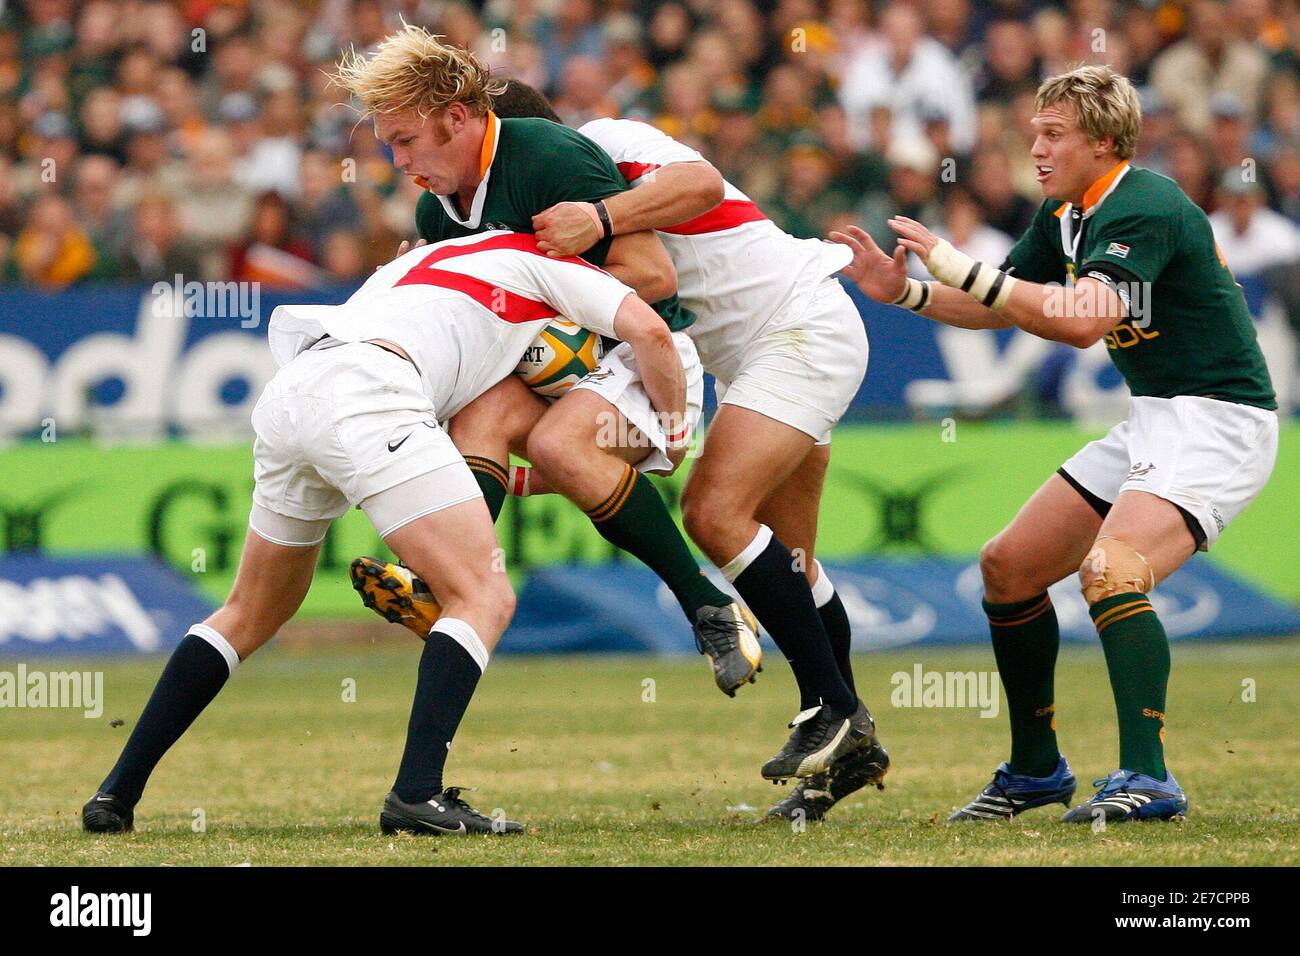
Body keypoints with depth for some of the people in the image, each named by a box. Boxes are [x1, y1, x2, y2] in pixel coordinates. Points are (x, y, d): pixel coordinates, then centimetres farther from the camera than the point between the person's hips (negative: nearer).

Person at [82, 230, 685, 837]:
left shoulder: (433, 256, 39)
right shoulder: (550, 262, 19)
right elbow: (647, 332, 5)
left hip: (285, 398, 8)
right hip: (362, 398, -8)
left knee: (252, 614, 23)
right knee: (485, 598, -7)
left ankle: (118, 793, 20)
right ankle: (417, 794, -23)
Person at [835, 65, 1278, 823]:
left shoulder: (1144, 209, -20)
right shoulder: (1065, 216, 9)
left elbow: (1083, 319, -33)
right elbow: (1000, 308, 22)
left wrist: (965, 268, -29)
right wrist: (904, 291, 8)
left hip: (1217, 420, -10)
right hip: (1152, 421, 10)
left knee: (1110, 570, -31)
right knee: (1009, 569, 9)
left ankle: (1147, 778, -31)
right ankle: (1036, 768, 21)